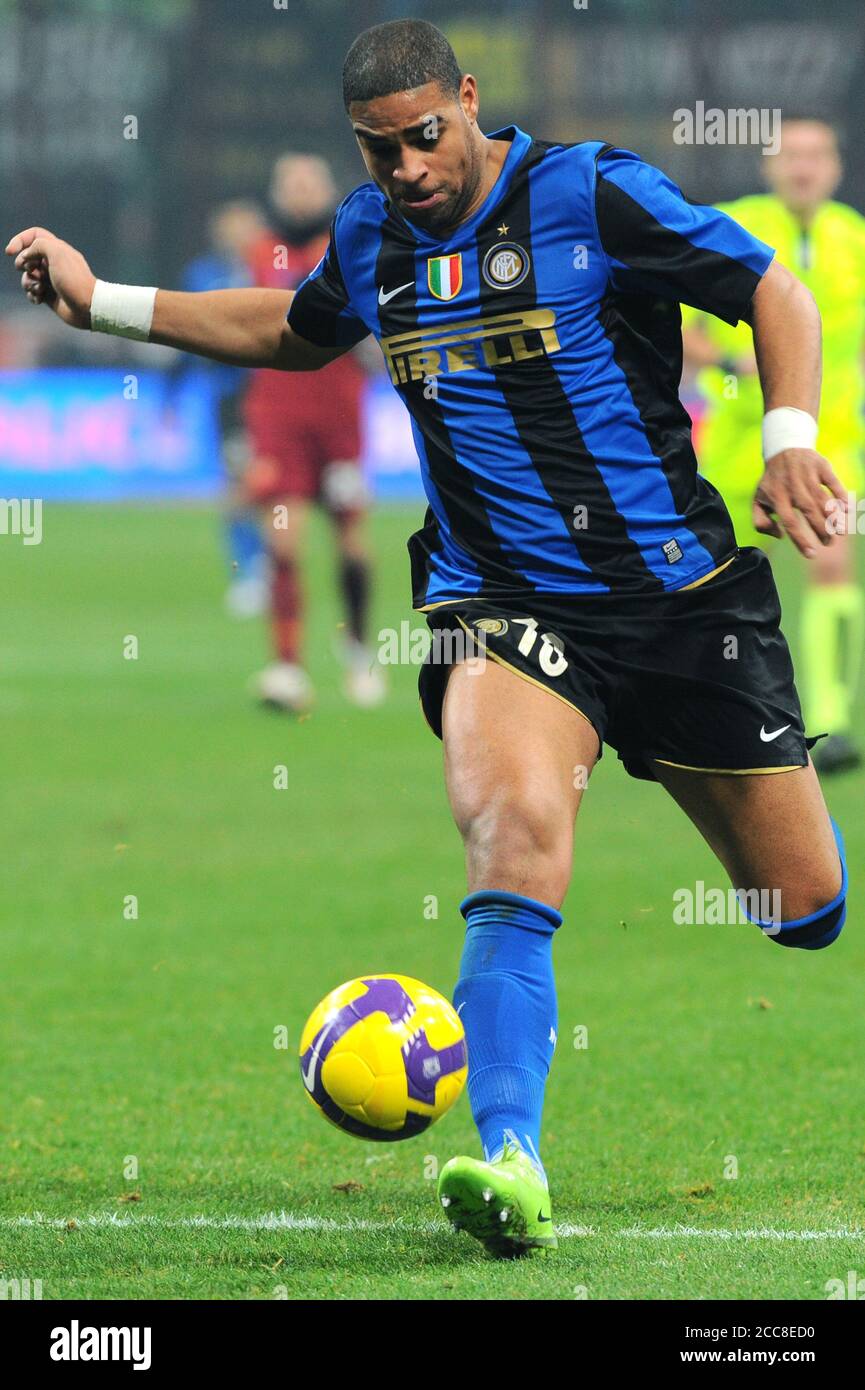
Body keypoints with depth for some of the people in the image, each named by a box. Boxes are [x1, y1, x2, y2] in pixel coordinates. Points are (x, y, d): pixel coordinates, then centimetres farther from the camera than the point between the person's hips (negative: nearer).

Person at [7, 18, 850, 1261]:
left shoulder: (590, 194, -9)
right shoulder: (371, 238, 8)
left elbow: (773, 291, -6)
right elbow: (292, 332, 30)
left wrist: (790, 437, -22)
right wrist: (104, 301, 25)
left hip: (680, 590, -2)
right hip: (499, 604, 2)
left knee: (808, 903, 7)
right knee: (516, 837, -30)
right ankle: (512, 1165, -37)